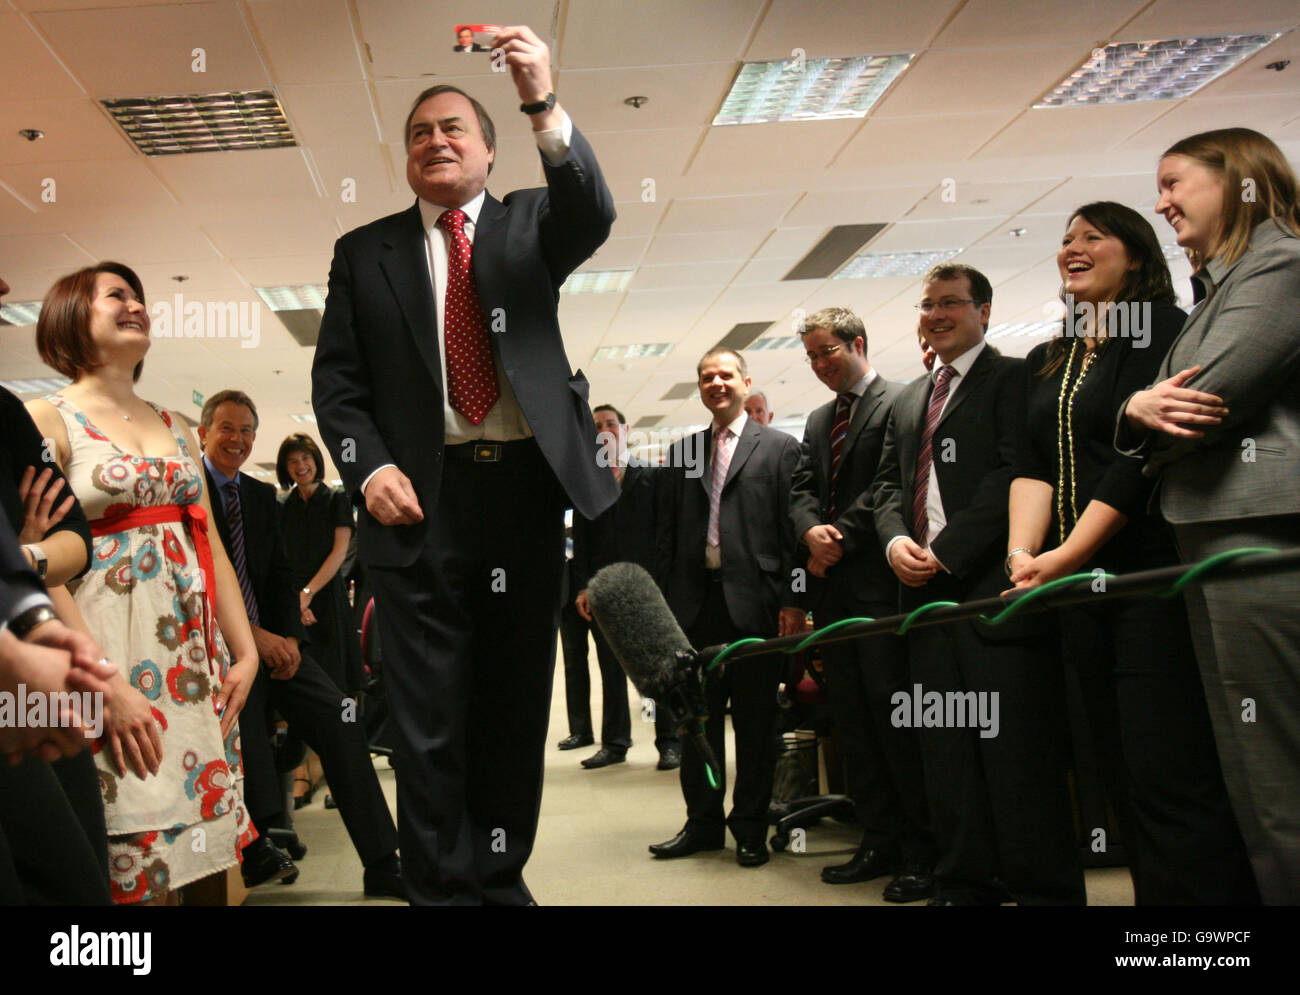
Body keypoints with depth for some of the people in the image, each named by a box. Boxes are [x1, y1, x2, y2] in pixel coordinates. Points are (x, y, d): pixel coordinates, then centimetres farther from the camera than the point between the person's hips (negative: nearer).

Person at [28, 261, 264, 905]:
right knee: (138, 875, -5)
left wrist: (246, 652, 6)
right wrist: (108, 685, -18)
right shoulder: (47, 421, -2)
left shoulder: (174, 429, 17)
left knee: (203, 857, 6)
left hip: (197, 654, 6)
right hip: (111, 656, -5)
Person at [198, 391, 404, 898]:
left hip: (271, 640, 5)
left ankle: (382, 866, -12)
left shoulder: (262, 495, 18)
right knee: (247, 752, -22)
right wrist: (252, 637, -16)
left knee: (340, 717, -13)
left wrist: (289, 636, -3)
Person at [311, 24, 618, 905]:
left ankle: (502, 875, 21)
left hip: (526, 491, 1)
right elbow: (337, 378, 8)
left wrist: (544, 105, -25)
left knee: (517, 699, 8)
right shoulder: (365, 253, 13)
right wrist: (370, 467, -9)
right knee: (429, 715, 0)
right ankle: (439, 886, 10)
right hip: (421, 501, -1)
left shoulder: (530, 225, 13)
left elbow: (592, 217, -10)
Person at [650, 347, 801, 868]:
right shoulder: (680, 453, 14)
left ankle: (750, 828, 16)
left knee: (755, 721, 5)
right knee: (697, 719, 10)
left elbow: (792, 530, -3)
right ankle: (703, 822, 22)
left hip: (754, 601, -4)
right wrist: (662, 603, 5)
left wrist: (792, 603, -10)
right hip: (695, 600, 4)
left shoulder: (779, 448, 3)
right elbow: (666, 535, 13)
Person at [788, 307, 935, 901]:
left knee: (893, 714, -6)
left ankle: (921, 852, 3)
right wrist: (812, 531, -7)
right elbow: (801, 489, 14)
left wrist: (841, 539, -11)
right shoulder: (818, 421, 21)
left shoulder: (899, 404, -4)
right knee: (850, 719, 9)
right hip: (832, 585, 8)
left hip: (879, 584, -8)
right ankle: (880, 840, 16)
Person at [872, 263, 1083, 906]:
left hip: (992, 587, -7)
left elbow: (1017, 472, -13)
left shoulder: (1012, 379, -2)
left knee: (1017, 752, -6)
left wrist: (946, 550, -16)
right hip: (926, 589, 8)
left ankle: (1042, 889, 4)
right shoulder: (908, 401, 22)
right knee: (947, 755, 11)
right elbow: (886, 483, 20)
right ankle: (965, 886, 20)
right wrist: (895, 539, -2)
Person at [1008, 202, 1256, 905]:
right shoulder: (1044, 364, 19)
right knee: (1123, 775, 8)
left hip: (1154, 579, -7)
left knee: (1170, 778, -10)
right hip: (1080, 584, 7)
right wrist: (1023, 552, -8)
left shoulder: (1162, 333, -3)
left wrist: (1064, 557, -15)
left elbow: (1144, 457, -13)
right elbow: (1032, 466, 9)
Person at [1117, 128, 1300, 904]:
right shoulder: (1220, 285, 24)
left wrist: (1144, 413, 6)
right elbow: (1174, 414, 17)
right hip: (1216, 545, 10)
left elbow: (1206, 404, -15)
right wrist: (1140, 412, -6)